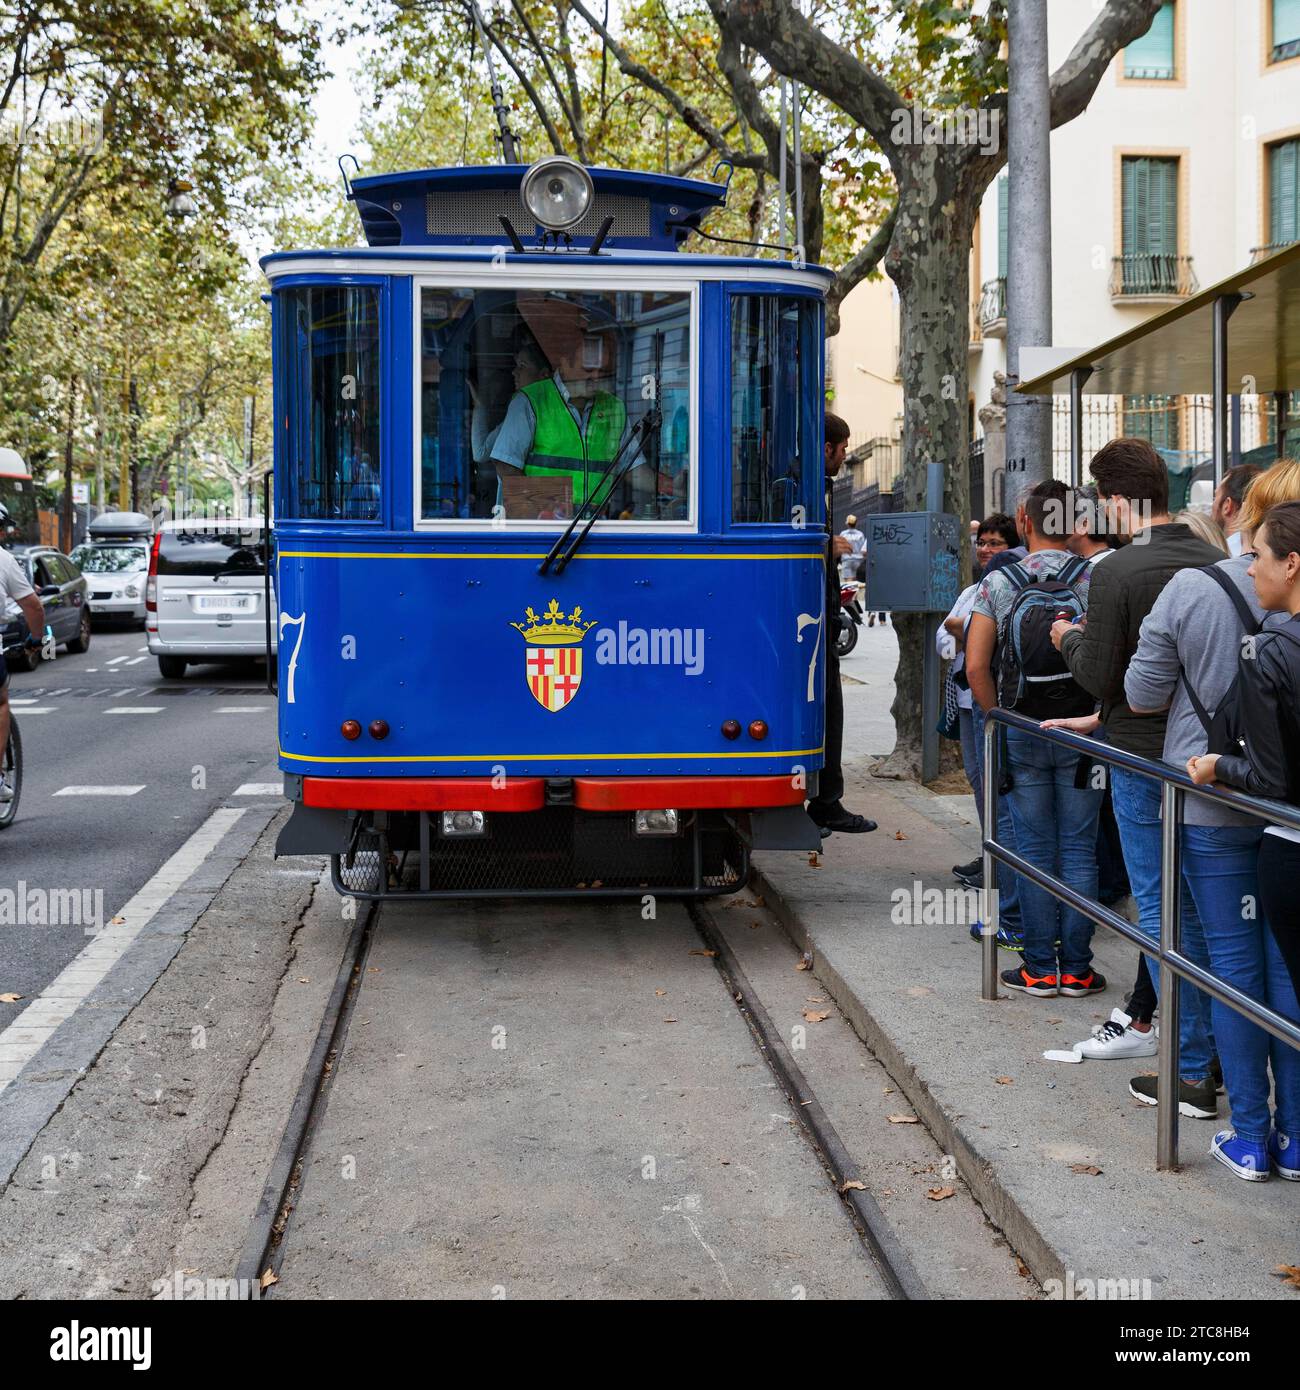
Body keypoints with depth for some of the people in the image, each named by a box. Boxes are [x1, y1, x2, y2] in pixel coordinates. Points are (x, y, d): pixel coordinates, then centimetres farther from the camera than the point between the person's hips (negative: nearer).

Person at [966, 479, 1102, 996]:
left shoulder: (997, 584, -3)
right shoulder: (1094, 580, -4)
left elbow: (976, 667, -7)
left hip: (1021, 732, 0)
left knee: (1034, 851, 6)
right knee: (1078, 850, 6)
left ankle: (1040, 969, 11)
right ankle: (1076, 968, 10)